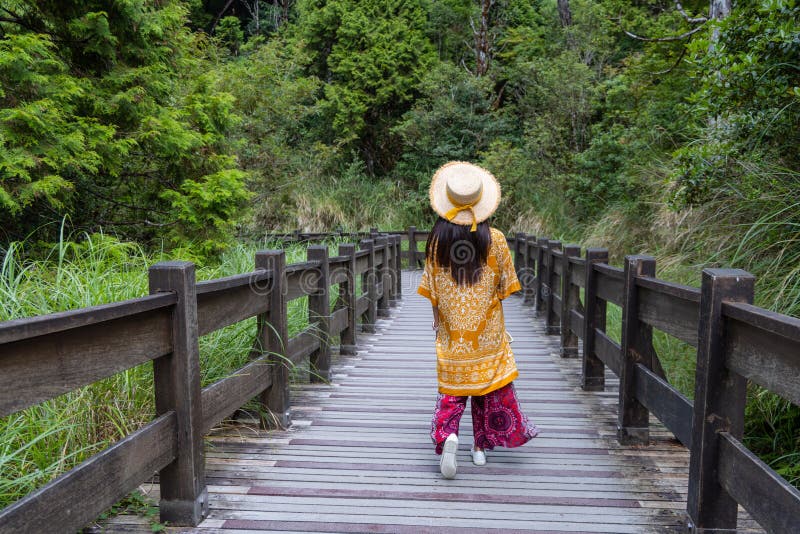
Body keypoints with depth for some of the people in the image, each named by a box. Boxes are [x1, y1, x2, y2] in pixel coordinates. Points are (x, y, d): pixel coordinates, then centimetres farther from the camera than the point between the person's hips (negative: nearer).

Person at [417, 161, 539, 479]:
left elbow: (431, 291, -1)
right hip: (487, 333, 0)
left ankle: (446, 435, -11)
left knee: (451, 386, 11)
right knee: (489, 383, 14)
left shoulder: (437, 240, -7)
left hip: (451, 332, 1)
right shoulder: (494, 239, -9)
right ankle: (482, 446, 23)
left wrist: (438, 323, 12)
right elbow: (504, 286, -1)